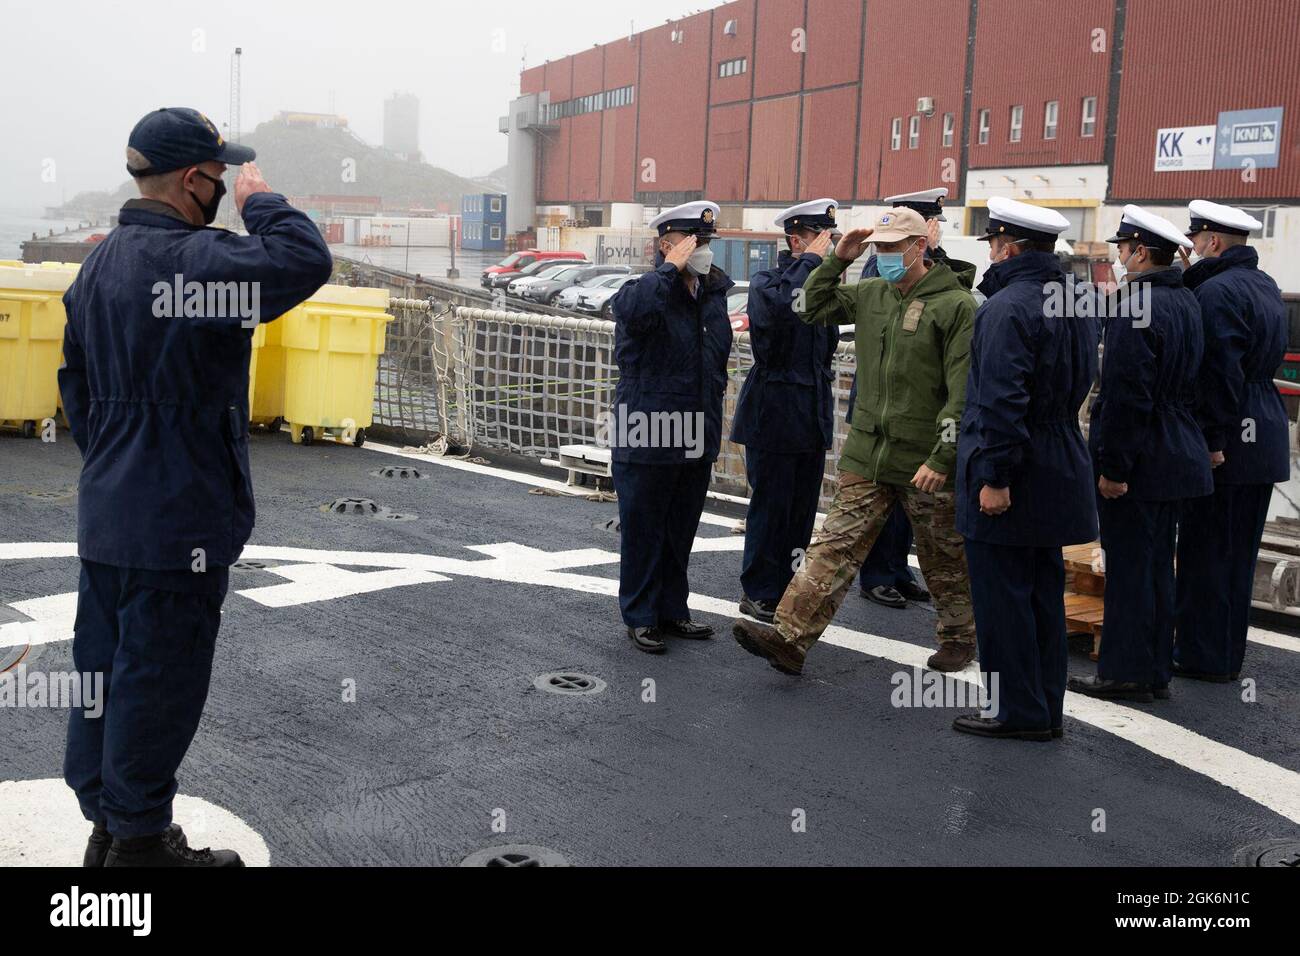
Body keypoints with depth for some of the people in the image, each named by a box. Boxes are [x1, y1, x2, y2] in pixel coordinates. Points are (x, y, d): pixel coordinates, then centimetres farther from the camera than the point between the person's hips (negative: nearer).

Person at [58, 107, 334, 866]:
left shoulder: (101, 262, 12)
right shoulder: (193, 259, -19)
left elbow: (76, 381, 18)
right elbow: (307, 260, -30)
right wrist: (260, 199, -12)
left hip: (106, 514, 9)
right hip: (178, 522, -9)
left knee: (107, 669, 17)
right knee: (158, 681, 2)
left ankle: (107, 820, 31)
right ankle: (140, 840, 15)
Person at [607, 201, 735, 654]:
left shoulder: (714, 293, 9)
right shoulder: (645, 290, -12)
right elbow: (634, 311, -40)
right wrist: (672, 268, -27)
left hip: (697, 441, 7)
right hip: (646, 440, -7)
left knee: (681, 532, 17)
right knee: (643, 532, 5)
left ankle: (672, 610, 31)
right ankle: (640, 617, 18)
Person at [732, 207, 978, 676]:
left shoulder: (956, 305, -11)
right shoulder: (870, 294, 8)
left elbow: (963, 392, -15)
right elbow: (814, 307, 20)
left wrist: (943, 457, -20)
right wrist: (838, 259, 5)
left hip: (926, 461, -5)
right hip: (867, 456, 5)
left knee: (944, 562, 12)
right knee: (835, 547, -1)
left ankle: (959, 638, 34)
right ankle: (790, 639, -4)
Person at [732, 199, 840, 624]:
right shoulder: (766, 281, -8)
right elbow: (777, 307, -33)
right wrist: (808, 261, -23)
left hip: (812, 413, 7)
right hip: (774, 416, -7)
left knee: (803, 506, 11)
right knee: (771, 505, 0)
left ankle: (786, 589, 23)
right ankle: (758, 594, 12)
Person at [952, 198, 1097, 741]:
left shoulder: (1007, 308, -17)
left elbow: (1001, 401, -23)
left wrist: (995, 476, -21)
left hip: (1010, 477, -9)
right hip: (1059, 476, 9)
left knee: (1002, 596, 0)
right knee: (1044, 593, 15)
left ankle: (1015, 711, 8)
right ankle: (1046, 708, 24)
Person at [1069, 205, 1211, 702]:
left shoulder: (1135, 306, -19)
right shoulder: (1186, 301, 11)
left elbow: (1126, 395, -23)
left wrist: (1112, 466, -19)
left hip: (1138, 457, -9)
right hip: (1177, 452, 9)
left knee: (1128, 566, 1)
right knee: (1156, 564, 16)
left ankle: (1125, 673, 10)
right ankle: (1155, 671, 25)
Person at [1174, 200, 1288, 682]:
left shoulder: (1216, 291, -16)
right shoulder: (1265, 286, 15)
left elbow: (1219, 373, -22)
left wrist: (1213, 440, -20)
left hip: (1228, 442, -9)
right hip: (1265, 438, 9)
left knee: (1204, 549, -1)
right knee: (1238, 552, 15)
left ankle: (1202, 656, 6)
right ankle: (1228, 653, 24)